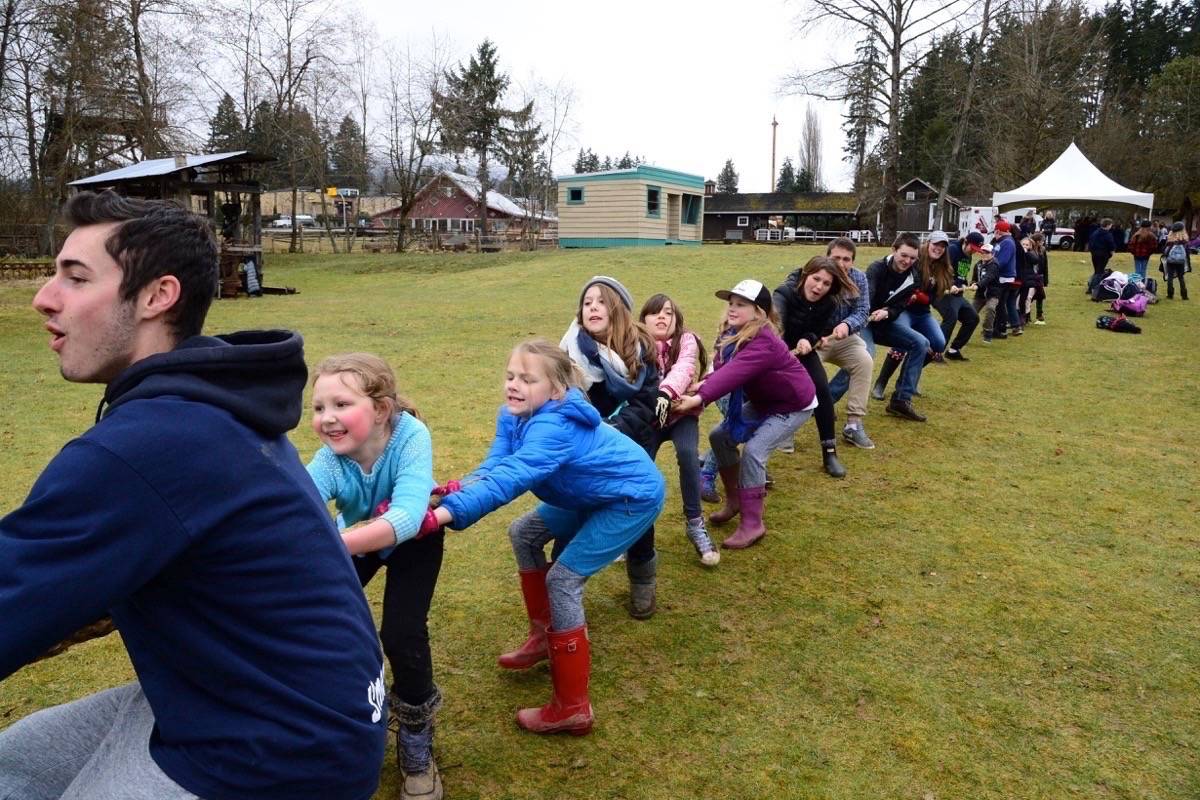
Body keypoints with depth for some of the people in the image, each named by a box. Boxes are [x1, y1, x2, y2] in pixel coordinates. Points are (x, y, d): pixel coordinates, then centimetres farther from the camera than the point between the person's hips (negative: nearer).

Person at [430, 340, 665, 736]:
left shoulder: (555, 427, -35)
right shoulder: (515, 415, -7)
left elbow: (510, 478, -49)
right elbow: (493, 467, -15)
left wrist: (446, 513, -60)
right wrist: (453, 489, -36)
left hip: (634, 496, -9)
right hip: (595, 494, 10)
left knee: (563, 579, -14)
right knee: (524, 533, 13)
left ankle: (572, 708, -4)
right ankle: (545, 634, 27)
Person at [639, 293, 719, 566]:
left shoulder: (686, 341, -13)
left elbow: (683, 369, -34)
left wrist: (665, 394, -54)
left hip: (680, 413, -1)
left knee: (687, 453, -29)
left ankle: (695, 523, -12)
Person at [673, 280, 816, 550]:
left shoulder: (763, 343, -34)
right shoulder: (733, 335, -7)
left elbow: (735, 372, -48)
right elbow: (724, 369, -14)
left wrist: (701, 398, -59)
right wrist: (703, 385, -36)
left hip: (793, 405, -9)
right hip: (763, 401, 9)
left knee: (753, 451, -22)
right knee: (721, 436, 3)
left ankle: (753, 524, -10)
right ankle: (734, 500, 20)